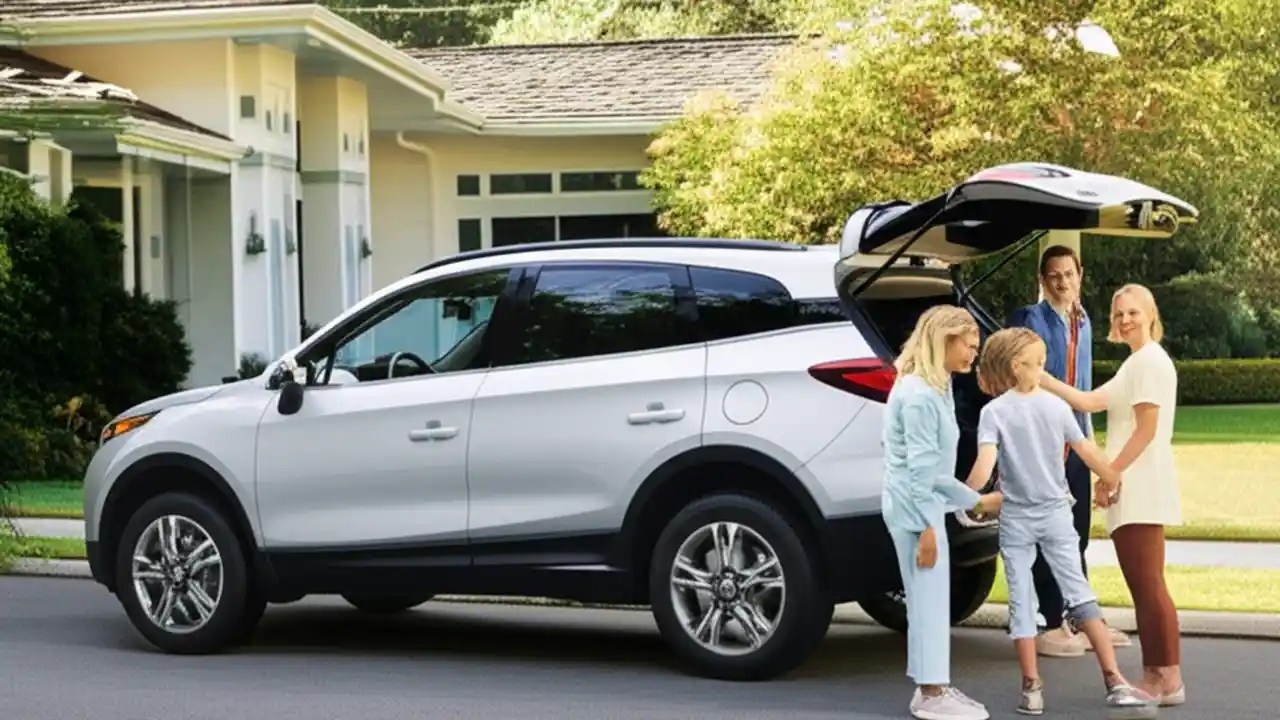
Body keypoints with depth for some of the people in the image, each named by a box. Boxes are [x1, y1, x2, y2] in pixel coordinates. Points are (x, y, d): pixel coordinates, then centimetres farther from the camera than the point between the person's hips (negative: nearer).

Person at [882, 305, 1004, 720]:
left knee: (930, 599, 14)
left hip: (926, 506, 10)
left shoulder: (937, 389, 13)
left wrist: (974, 500, 17)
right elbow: (920, 467, -21)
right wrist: (927, 525, -21)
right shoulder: (918, 394, -18)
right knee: (928, 598, -5)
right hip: (914, 509, -10)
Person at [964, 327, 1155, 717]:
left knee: (1021, 602, 6)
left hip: (1016, 520, -2)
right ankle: (1115, 682, 0)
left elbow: (983, 471, -21)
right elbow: (1088, 452, 1)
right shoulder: (1056, 406, -4)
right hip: (1056, 514, 2)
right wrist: (1111, 478, 18)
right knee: (1080, 595, 4)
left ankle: (1032, 689, 7)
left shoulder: (993, 412, -11)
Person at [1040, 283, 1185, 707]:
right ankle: (1155, 676, 11)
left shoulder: (1149, 359, -8)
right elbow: (1089, 402, 18)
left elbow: (1146, 430, -15)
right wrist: (1041, 379, 14)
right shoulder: (1135, 364, 23)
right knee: (1142, 587, 9)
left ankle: (1169, 680, -10)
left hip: (1141, 490, -10)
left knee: (1148, 585, -11)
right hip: (1132, 492, 10)